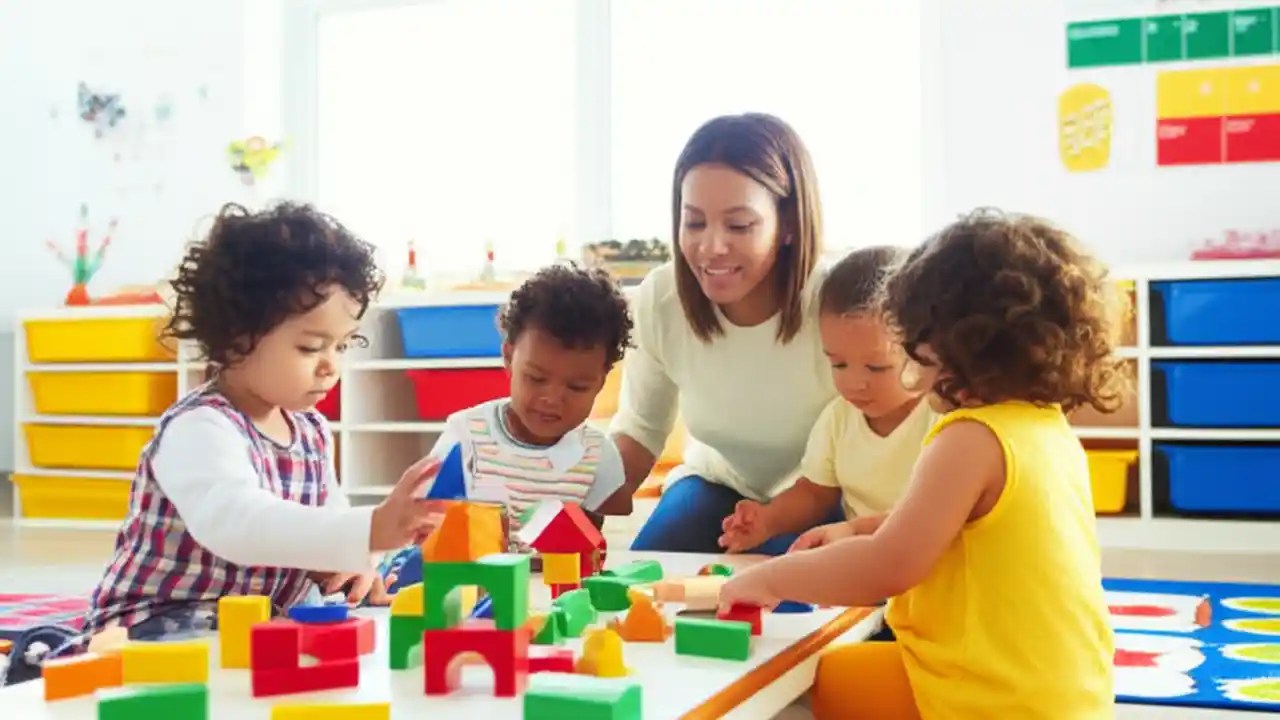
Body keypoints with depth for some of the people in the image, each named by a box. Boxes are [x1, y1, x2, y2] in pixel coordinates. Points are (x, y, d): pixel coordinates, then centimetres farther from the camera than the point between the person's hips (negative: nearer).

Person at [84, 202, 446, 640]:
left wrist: (347, 557, -9)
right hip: (159, 626, -8)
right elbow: (234, 521, -44)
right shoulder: (199, 429, -23)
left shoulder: (312, 430, 4)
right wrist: (368, 531, -55)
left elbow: (327, 516, 17)